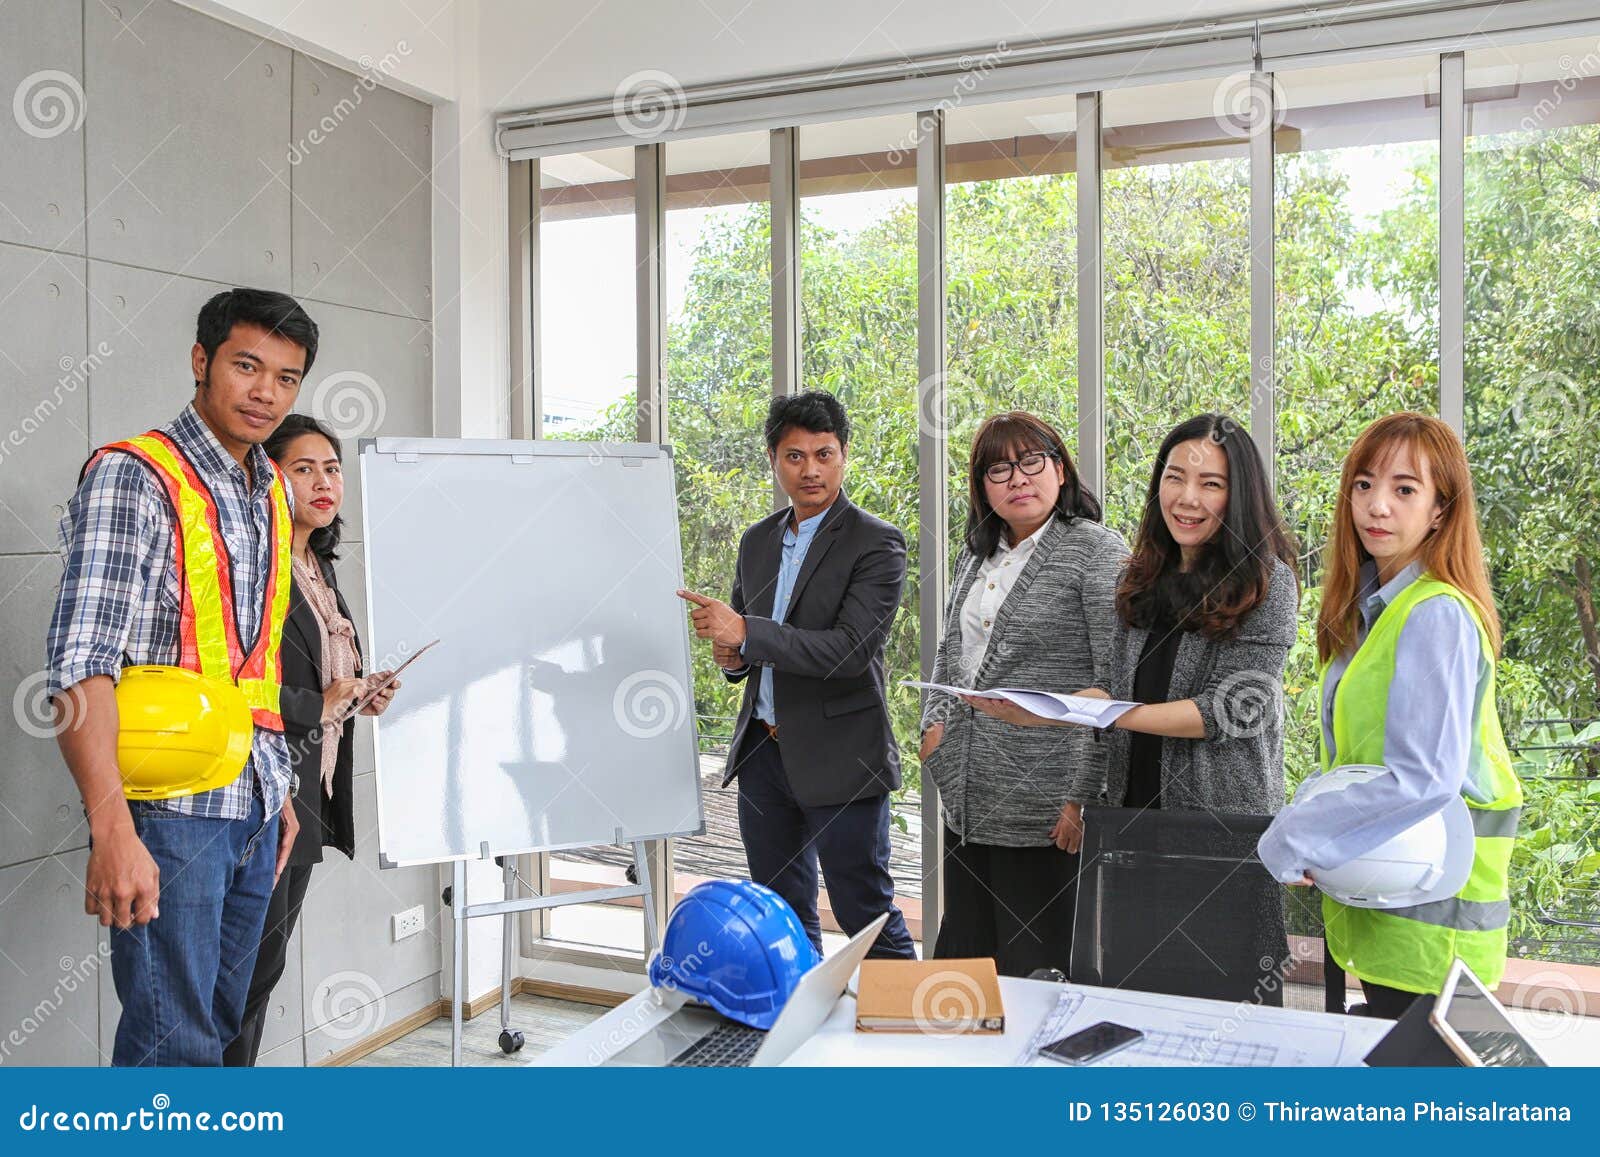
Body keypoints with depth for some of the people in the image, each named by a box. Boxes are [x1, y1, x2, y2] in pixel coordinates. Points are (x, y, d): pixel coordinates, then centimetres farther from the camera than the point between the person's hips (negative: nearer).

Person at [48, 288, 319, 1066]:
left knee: (217, 1027, 16)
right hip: (170, 809, -7)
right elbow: (81, 666, -19)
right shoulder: (134, 477, -10)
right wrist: (113, 833, -26)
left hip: (254, 804, 7)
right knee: (174, 1042, -2)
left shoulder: (272, 493, 13)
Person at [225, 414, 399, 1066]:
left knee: (263, 965, 16)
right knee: (250, 967, -1)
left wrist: (359, 696, 7)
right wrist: (320, 705, -15)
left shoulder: (319, 571, 16)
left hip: (308, 797, 9)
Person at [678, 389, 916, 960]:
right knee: (781, 921, 17)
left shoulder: (876, 543, -10)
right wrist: (731, 655, -1)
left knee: (868, 918, 2)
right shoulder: (757, 542, 11)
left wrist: (745, 632, -25)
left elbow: (852, 650, -21)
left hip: (838, 759, -6)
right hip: (763, 754, 7)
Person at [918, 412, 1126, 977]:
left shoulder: (1097, 550, -10)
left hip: (1044, 811, -7)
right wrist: (935, 724, 7)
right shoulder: (977, 556, 13)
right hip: (967, 803, 7)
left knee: (1034, 970, 3)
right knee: (961, 956, 16)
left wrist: (1085, 797, -18)